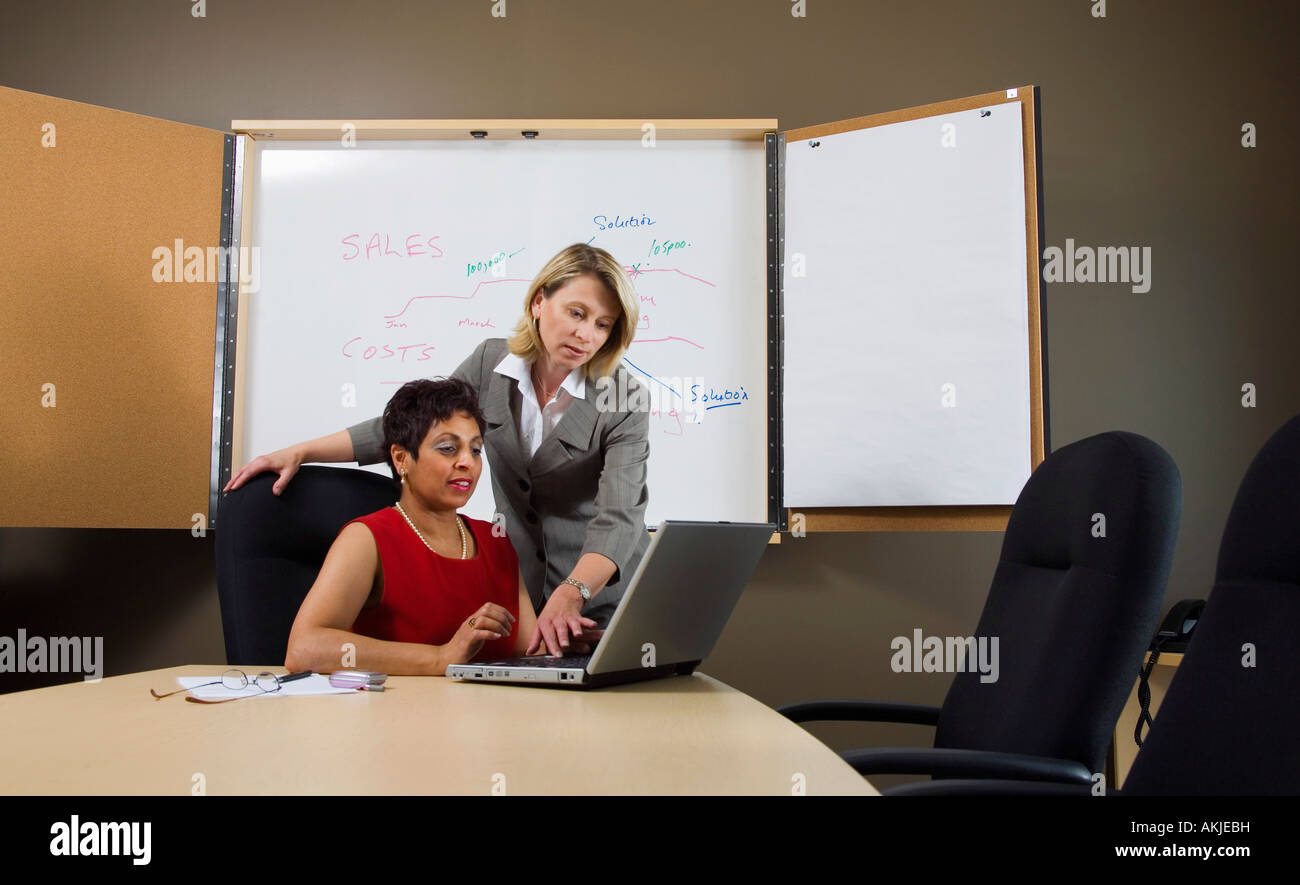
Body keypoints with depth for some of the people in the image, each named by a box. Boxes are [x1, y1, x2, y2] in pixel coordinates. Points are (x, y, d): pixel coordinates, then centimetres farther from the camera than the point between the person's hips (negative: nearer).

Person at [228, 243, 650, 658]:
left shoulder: (624, 399, -18)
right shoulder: (491, 362, -4)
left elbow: (617, 519, -29)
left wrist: (569, 597, -47)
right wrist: (299, 452, -3)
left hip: (604, 598, -3)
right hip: (516, 589, 3)